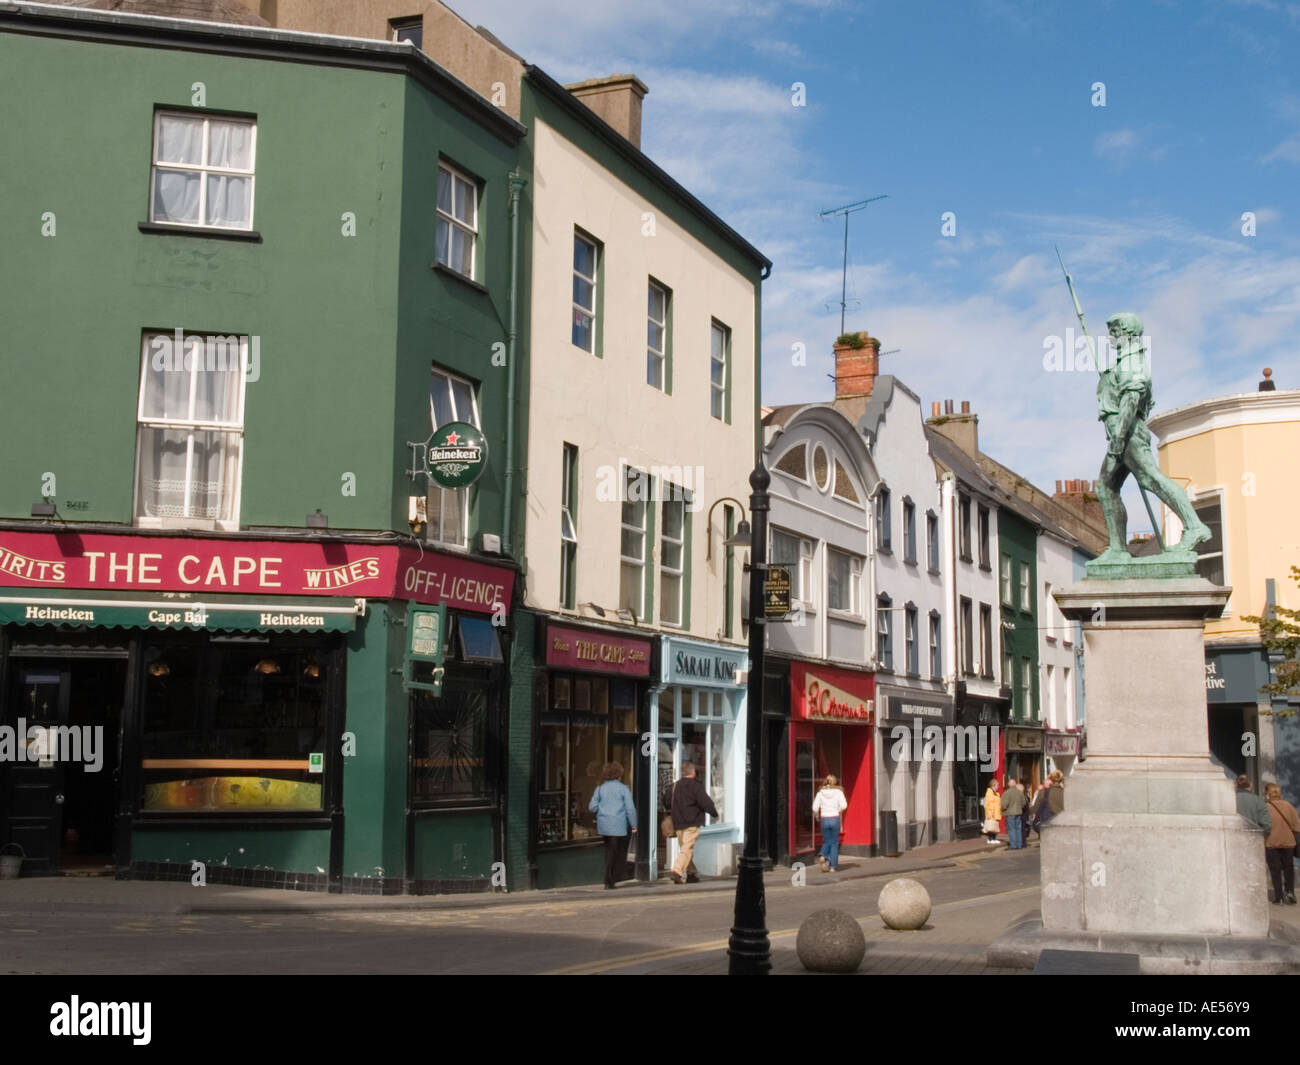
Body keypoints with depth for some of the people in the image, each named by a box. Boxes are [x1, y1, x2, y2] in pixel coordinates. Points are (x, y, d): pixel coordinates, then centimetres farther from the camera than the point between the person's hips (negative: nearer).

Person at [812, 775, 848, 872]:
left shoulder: (820, 793, 2)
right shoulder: (838, 792, -1)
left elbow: (815, 807, -6)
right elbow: (844, 805, -14)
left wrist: (816, 815, 13)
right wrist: (840, 811, 6)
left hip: (824, 819, 1)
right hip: (835, 819, -1)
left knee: (826, 841, 17)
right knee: (834, 843, 9)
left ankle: (823, 855, -12)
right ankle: (833, 866, 6)